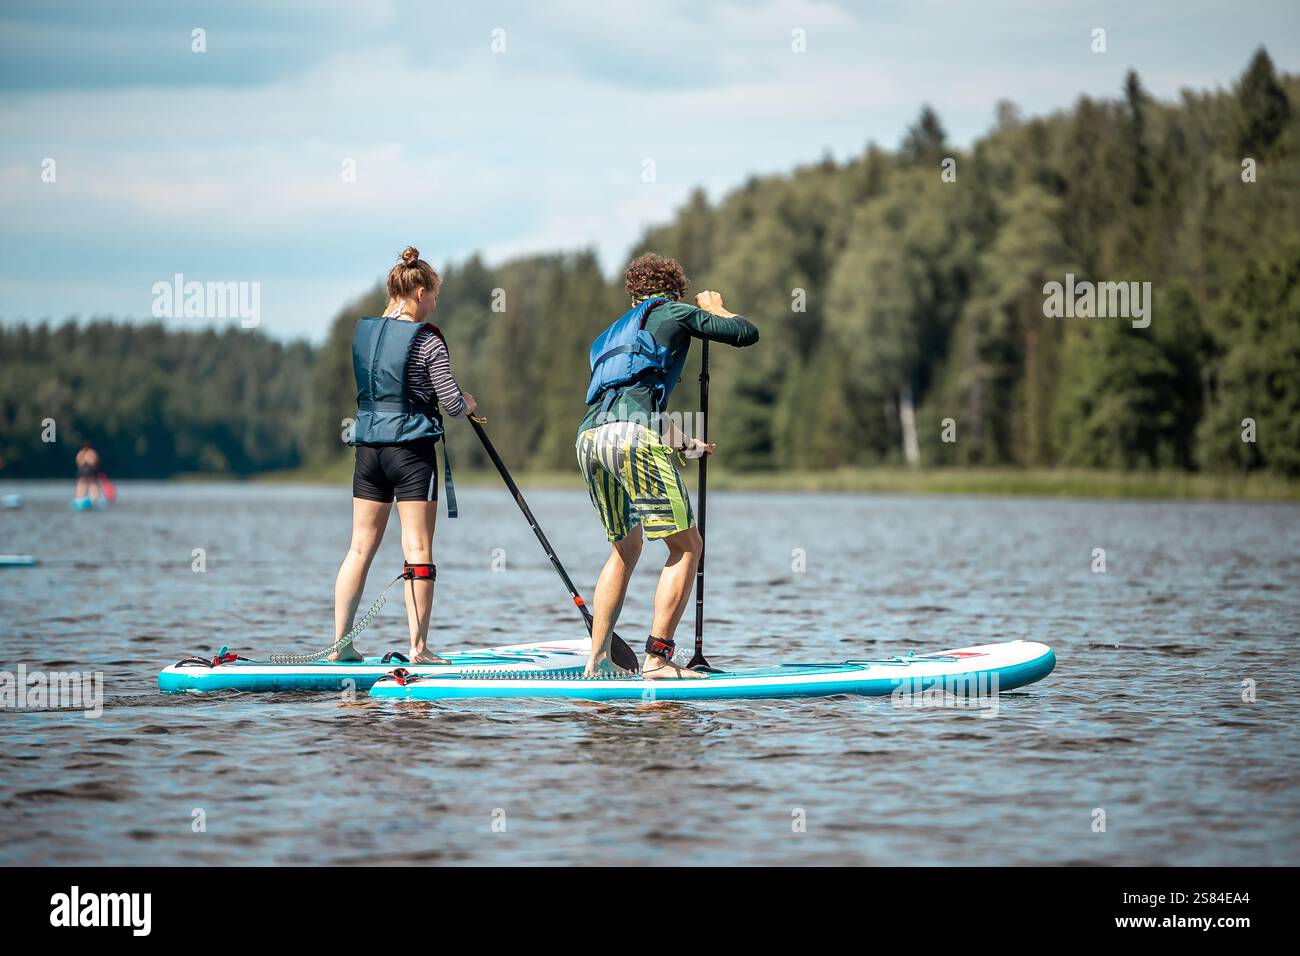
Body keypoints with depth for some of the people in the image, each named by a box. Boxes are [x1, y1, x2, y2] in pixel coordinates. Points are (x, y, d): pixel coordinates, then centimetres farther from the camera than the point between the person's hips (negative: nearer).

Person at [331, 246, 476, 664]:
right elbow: (451, 403, -12)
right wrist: (467, 404, 12)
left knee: (361, 547, 10)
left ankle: (340, 643, 9)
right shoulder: (427, 340, -11)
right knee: (418, 550, -1)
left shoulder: (362, 332, 7)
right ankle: (419, 648, -1)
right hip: (412, 449, -6)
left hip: (368, 449, 6)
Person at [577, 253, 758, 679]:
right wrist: (715, 308, 37)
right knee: (686, 545, 1)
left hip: (589, 437, 7)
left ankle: (597, 658, 19)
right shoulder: (674, 312, 15)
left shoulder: (611, 334, 35)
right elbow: (747, 333, 18)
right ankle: (657, 658, -7)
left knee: (625, 548, 24)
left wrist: (685, 445, 52)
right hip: (632, 435, -7)